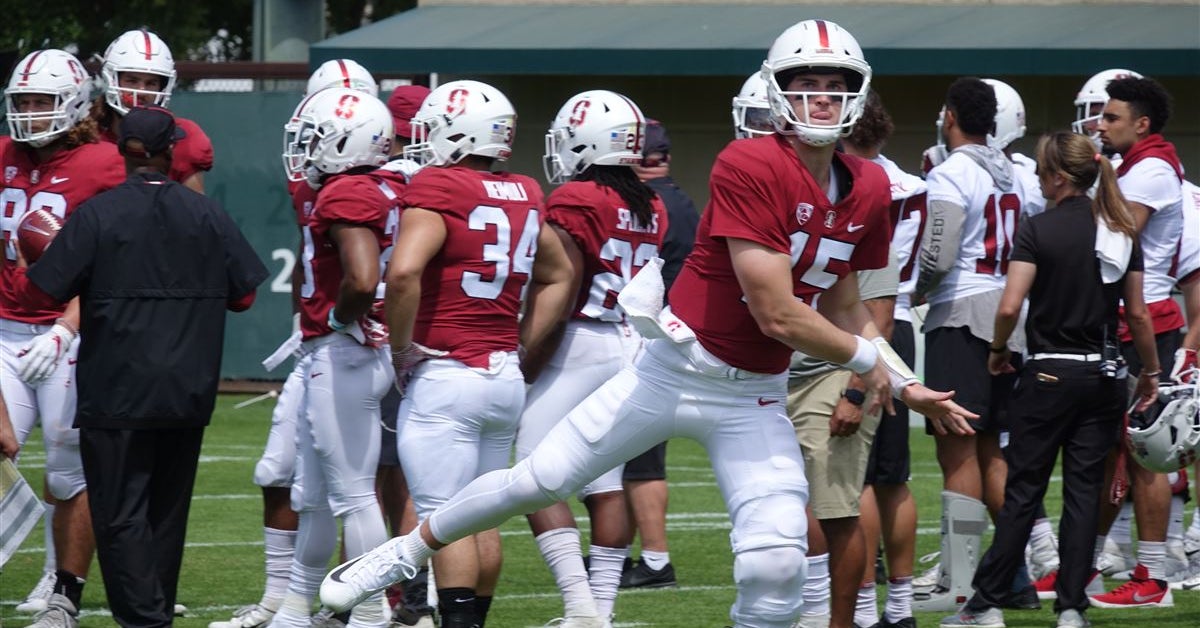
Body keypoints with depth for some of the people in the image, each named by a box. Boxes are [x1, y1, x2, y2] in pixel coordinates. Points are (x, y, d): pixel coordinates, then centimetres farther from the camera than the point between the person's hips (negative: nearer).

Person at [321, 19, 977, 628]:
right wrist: (866, 358, -8)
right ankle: (408, 551, 27)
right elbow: (777, 314, -21)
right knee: (540, 480, 5)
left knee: (776, 565, -11)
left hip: (752, 399, 5)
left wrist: (905, 386, 8)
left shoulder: (867, 191, 0)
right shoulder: (751, 168, -21)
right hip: (676, 369, -4)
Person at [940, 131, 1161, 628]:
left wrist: (997, 350, 3)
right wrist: (1150, 371, 19)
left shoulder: (1038, 232, -11)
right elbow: (1137, 314, 7)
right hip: (1105, 373, 4)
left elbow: (1010, 307, -16)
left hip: (1051, 374, -4)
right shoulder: (1122, 233, 4)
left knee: (1023, 491, 1)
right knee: (1084, 491, 7)